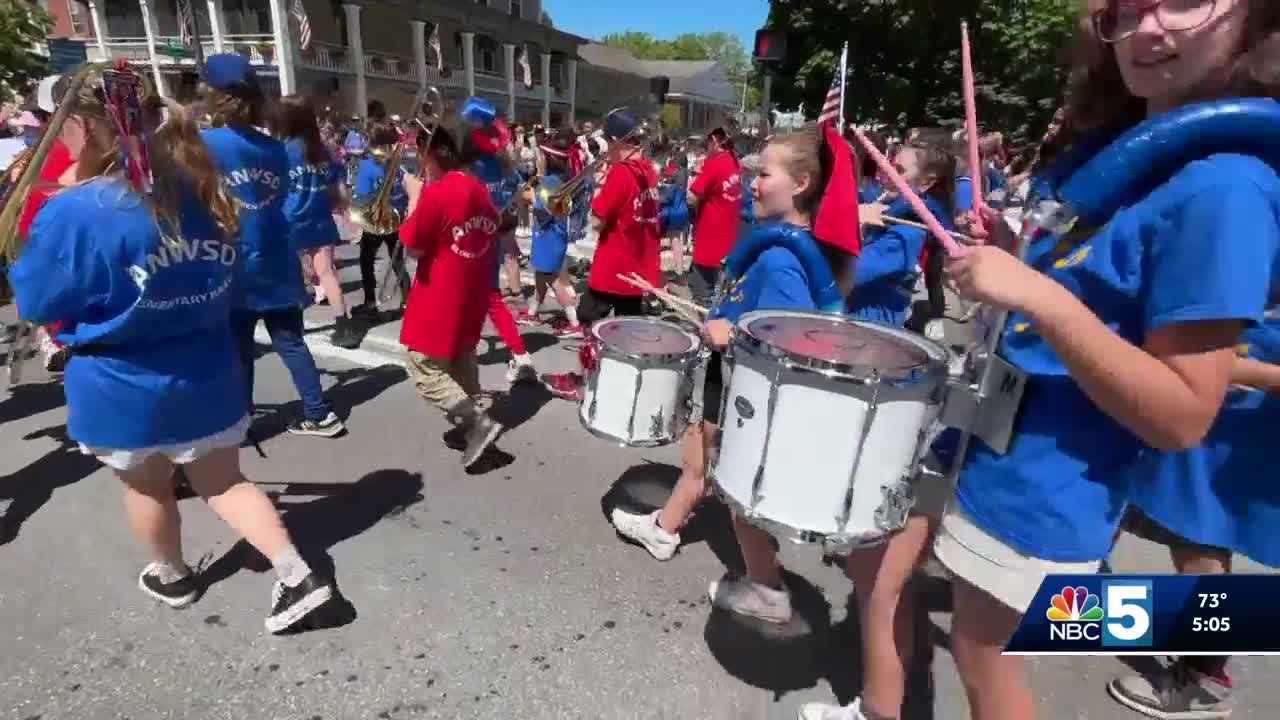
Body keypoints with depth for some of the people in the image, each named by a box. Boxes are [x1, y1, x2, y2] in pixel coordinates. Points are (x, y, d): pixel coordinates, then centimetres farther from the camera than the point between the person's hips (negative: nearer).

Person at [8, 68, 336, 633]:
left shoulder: (75, 212, -20)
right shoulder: (199, 194, -1)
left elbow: (35, 301, -7)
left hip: (124, 388, -4)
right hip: (208, 376, 5)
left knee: (146, 488, 20)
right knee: (224, 482, 15)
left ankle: (172, 578, 42)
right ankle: (298, 575, 8)